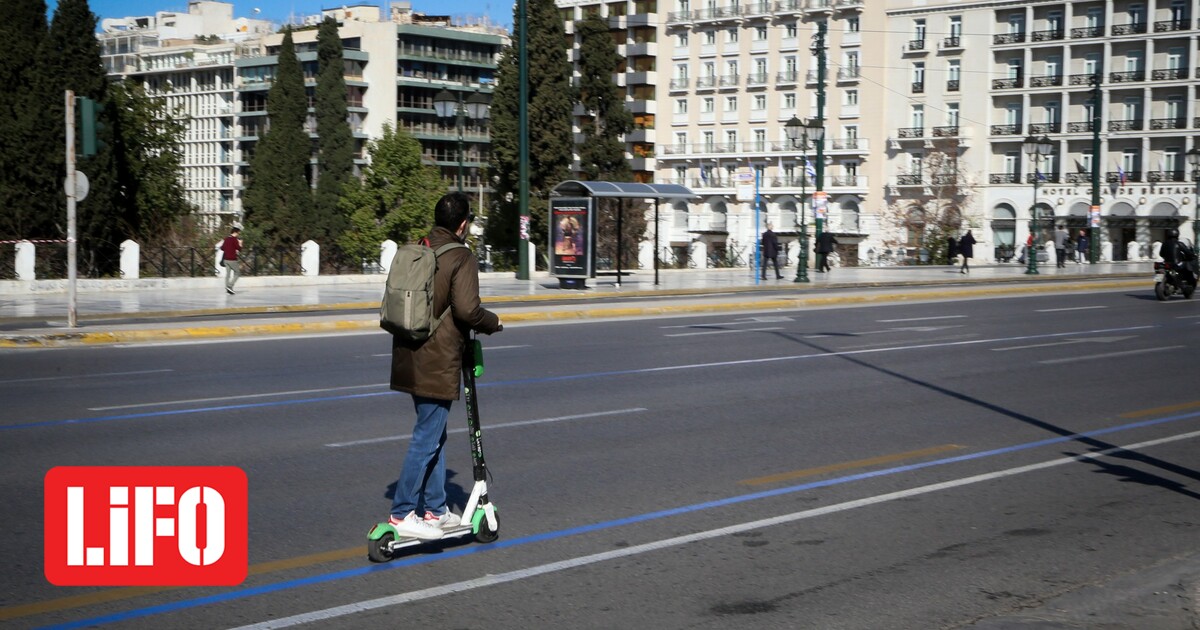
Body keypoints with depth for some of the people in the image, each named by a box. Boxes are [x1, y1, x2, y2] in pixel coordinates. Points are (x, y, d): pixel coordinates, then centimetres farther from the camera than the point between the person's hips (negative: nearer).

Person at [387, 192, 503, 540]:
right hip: (438, 363, -8)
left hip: (413, 359, 8)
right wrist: (492, 322, -5)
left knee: (433, 434, 18)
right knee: (427, 438, -2)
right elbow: (466, 309, -23)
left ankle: (435, 509, 26)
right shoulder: (461, 258, -14)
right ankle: (403, 514, 0)